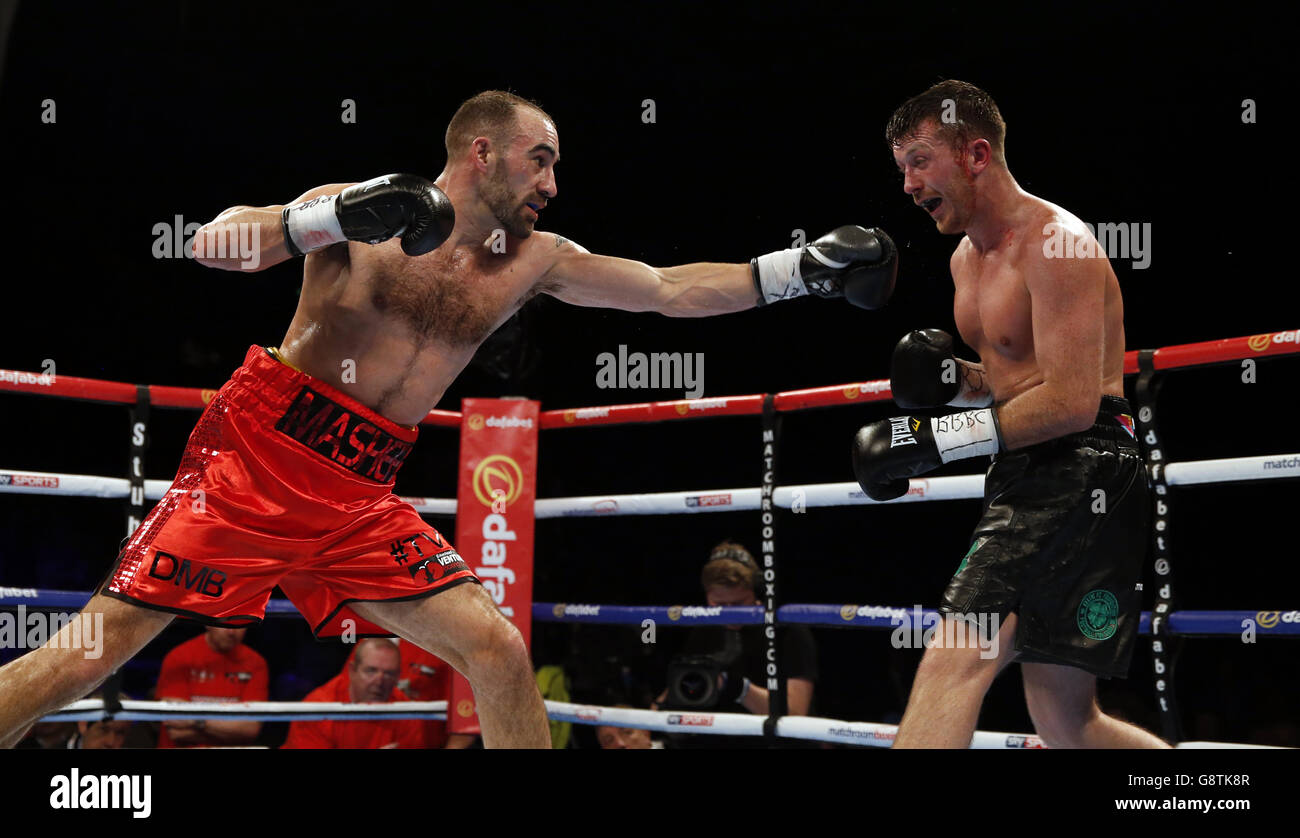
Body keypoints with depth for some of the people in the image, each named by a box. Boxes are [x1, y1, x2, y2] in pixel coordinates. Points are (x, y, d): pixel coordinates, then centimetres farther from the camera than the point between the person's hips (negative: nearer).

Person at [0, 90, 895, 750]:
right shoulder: (362, 212, -4)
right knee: (98, 647, -9)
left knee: (500, 653, -4)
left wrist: (805, 268, 5)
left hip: (359, 498, 5)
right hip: (257, 456, -4)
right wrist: (340, 215, -31)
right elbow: (215, 245, -15)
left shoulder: (533, 262, 10)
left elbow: (672, 290, 11)